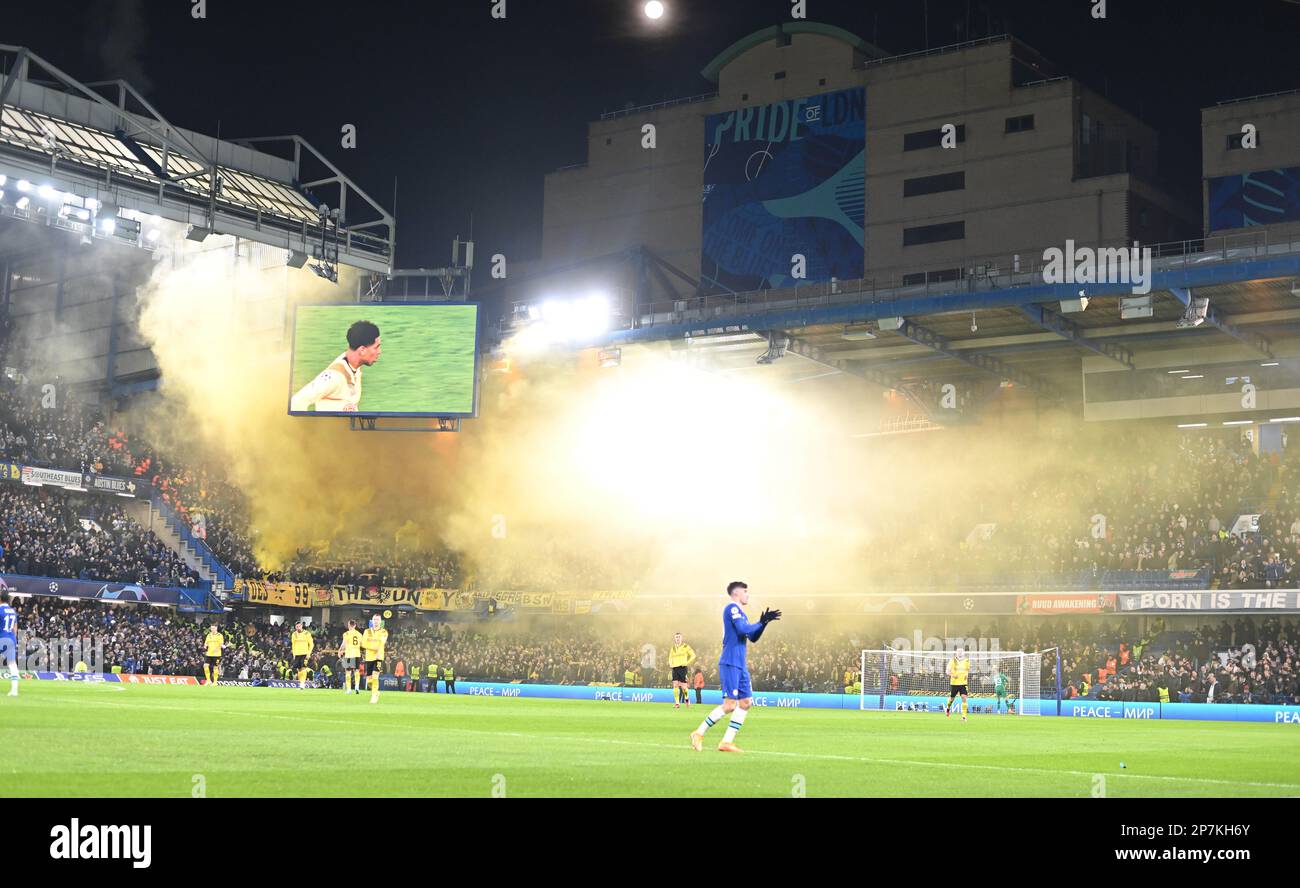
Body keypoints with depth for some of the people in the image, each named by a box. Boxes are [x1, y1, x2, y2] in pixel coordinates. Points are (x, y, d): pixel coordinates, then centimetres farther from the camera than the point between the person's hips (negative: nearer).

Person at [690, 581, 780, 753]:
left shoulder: (740, 613, 21)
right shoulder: (732, 608, -8)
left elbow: (753, 637, 21)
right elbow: (742, 629, -21)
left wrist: (763, 622, 7)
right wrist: (762, 622, -9)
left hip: (740, 665, 10)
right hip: (730, 663, -10)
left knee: (746, 702, 6)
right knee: (730, 703, -11)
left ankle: (727, 741, 8)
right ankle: (699, 733, -2)